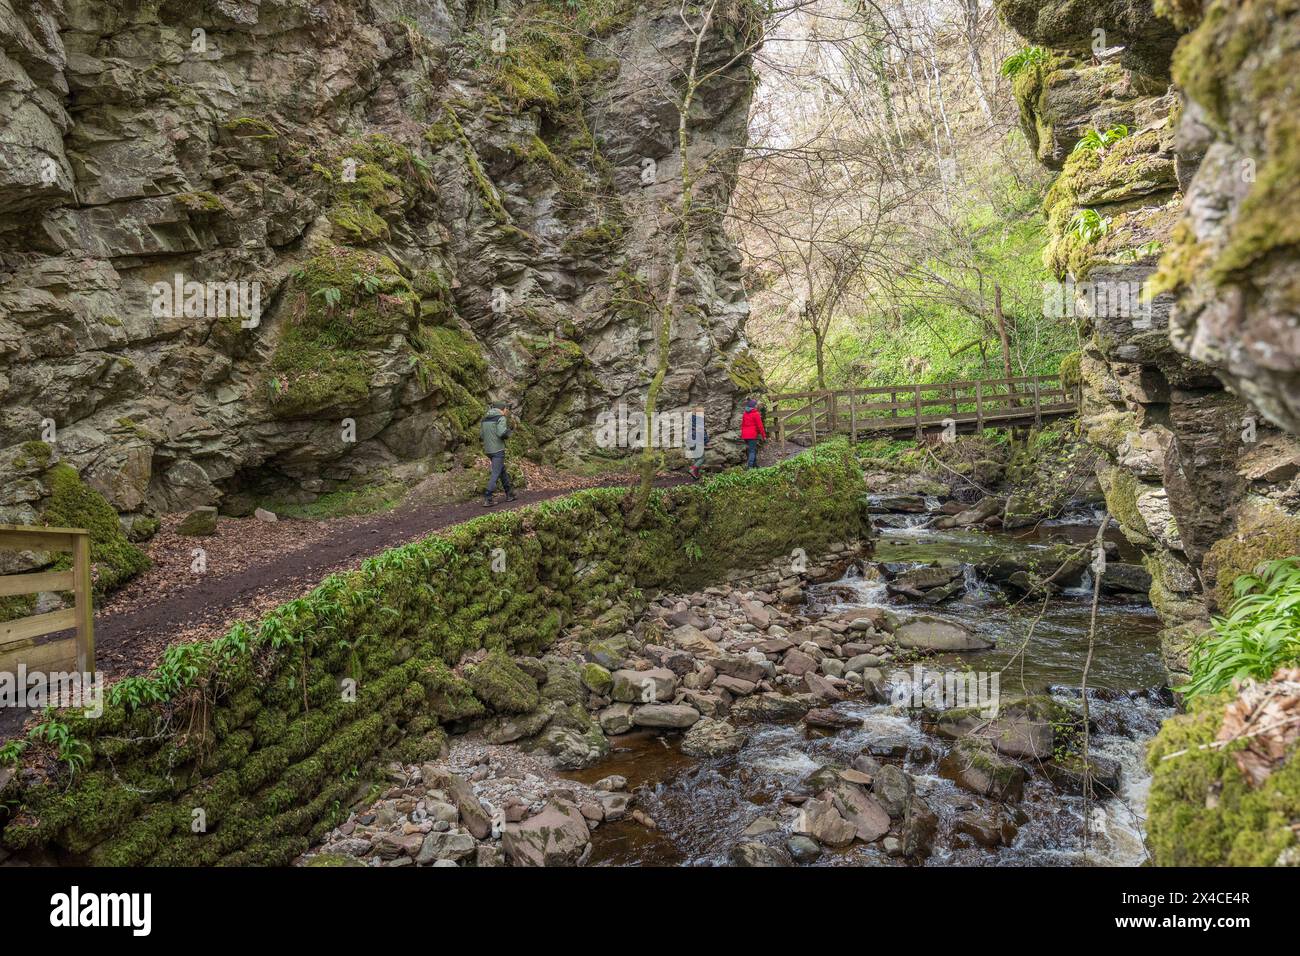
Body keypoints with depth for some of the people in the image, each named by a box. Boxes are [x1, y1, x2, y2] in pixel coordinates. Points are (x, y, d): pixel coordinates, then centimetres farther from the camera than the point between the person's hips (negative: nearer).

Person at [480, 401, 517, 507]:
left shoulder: (485, 419, 14)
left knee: (502, 471, 19)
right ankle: (487, 499, -10)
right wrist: (508, 433, -1)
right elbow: (502, 432, -22)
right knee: (495, 474, -6)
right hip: (498, 449, -8)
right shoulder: (501, 418, -9)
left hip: (488, 450, 8)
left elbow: (481, 434, 15)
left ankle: (509, 495, 27)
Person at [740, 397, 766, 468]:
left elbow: (742, 424, 15)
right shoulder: (756, 414, -10)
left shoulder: (745, 414, 10)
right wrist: (764, 436, -4)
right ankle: (750, 466, -11)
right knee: (752, 451, -3)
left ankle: (755, 464, 25)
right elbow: (760, 426, -10)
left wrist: (742, 434, 23)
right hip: (752, 435, -7)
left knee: (754, 449, 20)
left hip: (745, 435, 7)